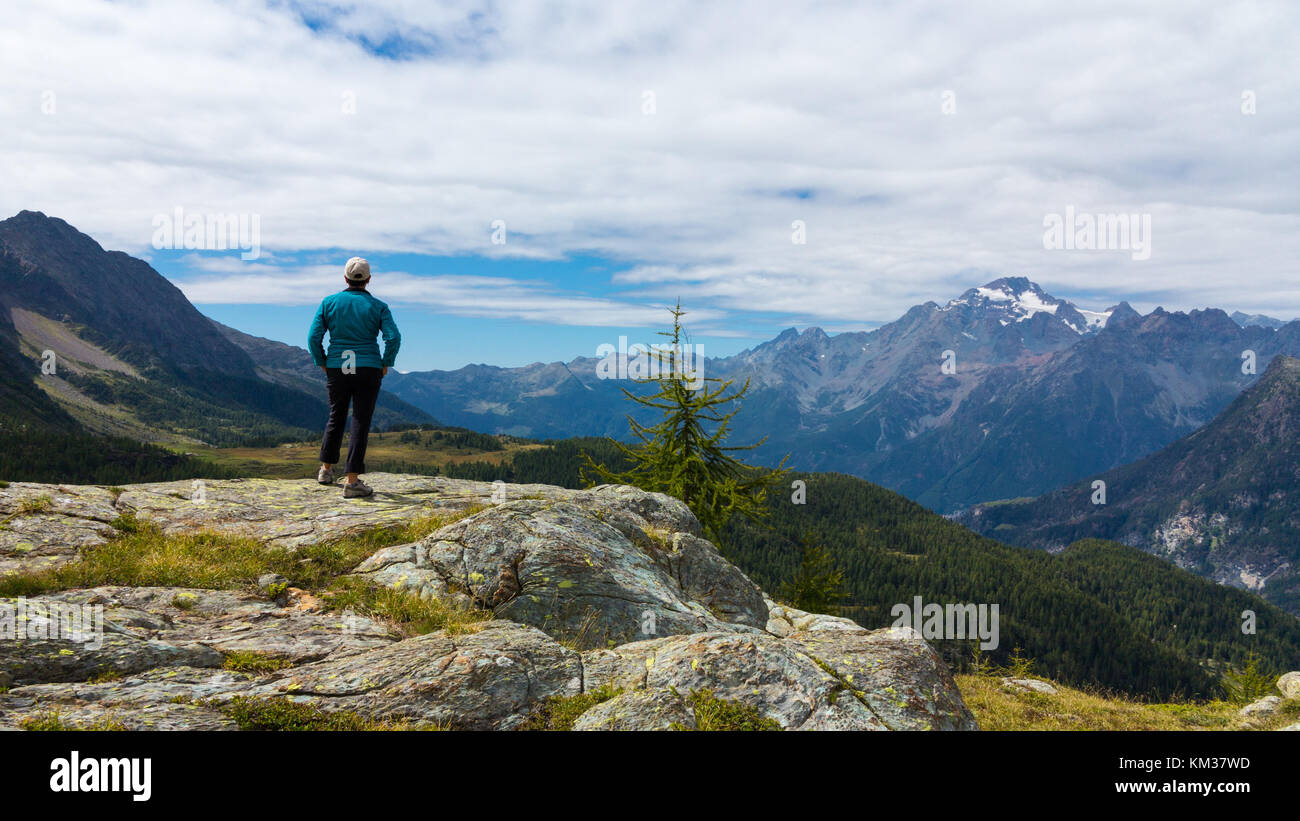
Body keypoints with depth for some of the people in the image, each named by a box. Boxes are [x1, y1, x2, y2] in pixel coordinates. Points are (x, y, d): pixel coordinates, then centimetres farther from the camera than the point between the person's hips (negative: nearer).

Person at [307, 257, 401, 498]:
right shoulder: (378, 307, -3)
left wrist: (322, 364, 8)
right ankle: (352, 482, -6)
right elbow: (393, 337, -14)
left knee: (336, 417, 22)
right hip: (368, 370, -2)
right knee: (360, 423, -1)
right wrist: (385, 365, -1)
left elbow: (314, 337, -4)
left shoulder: (328, 302, 1)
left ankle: (326, 469, 34)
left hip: (337, 370, 2)